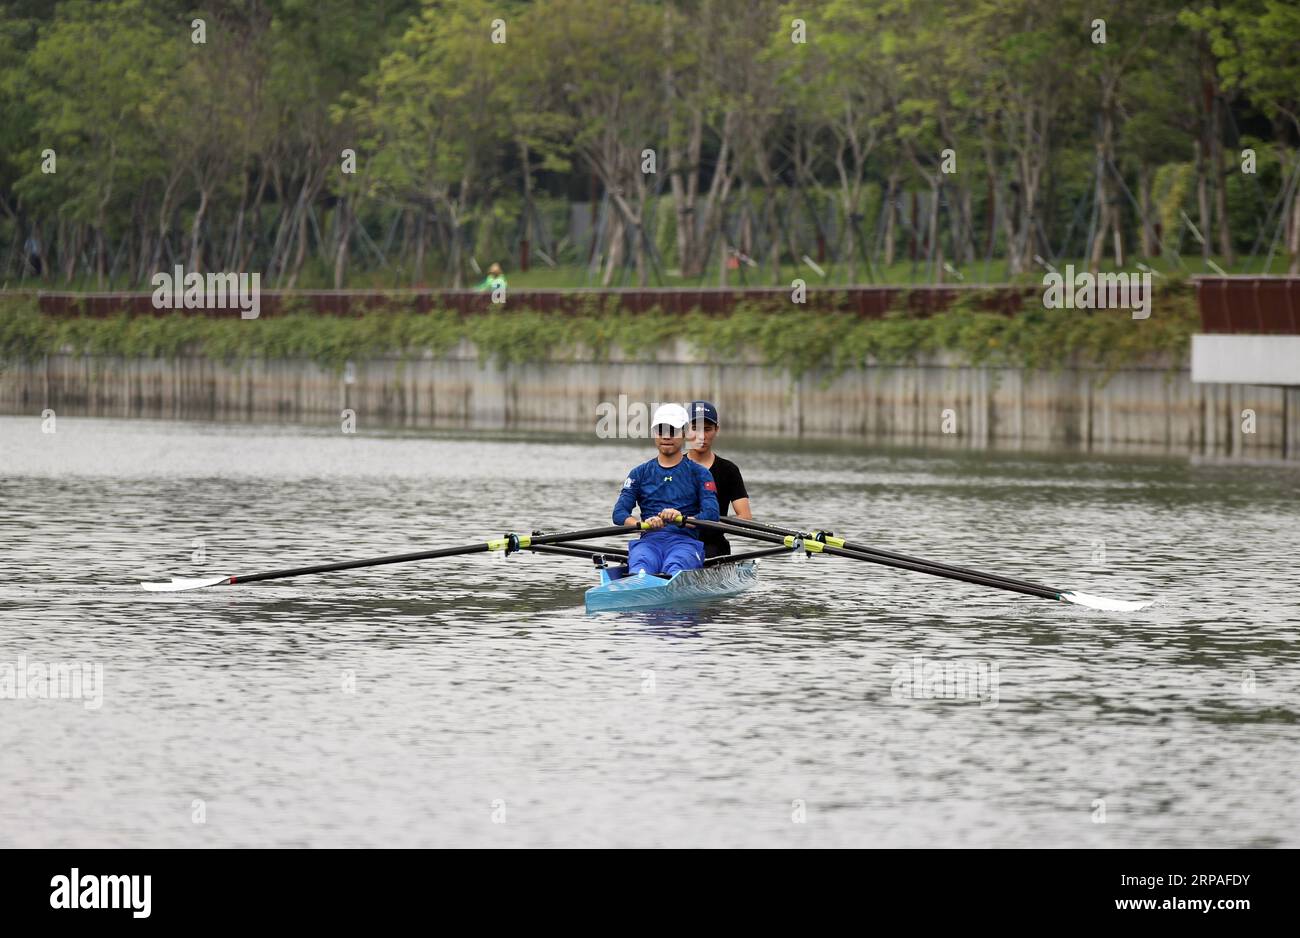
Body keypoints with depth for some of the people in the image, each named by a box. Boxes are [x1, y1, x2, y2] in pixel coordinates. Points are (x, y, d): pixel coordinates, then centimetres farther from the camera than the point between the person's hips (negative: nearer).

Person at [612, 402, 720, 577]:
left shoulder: (699, 474, 14)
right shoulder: (640, 473, 20)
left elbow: (712, 515, 0)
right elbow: (619, 513, 8)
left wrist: (682, 519, -21)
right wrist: (644, 524, -15)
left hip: (685, 541, -1)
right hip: (650, 540, 1)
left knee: (674, 568, -39)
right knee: (640, 566, -37)